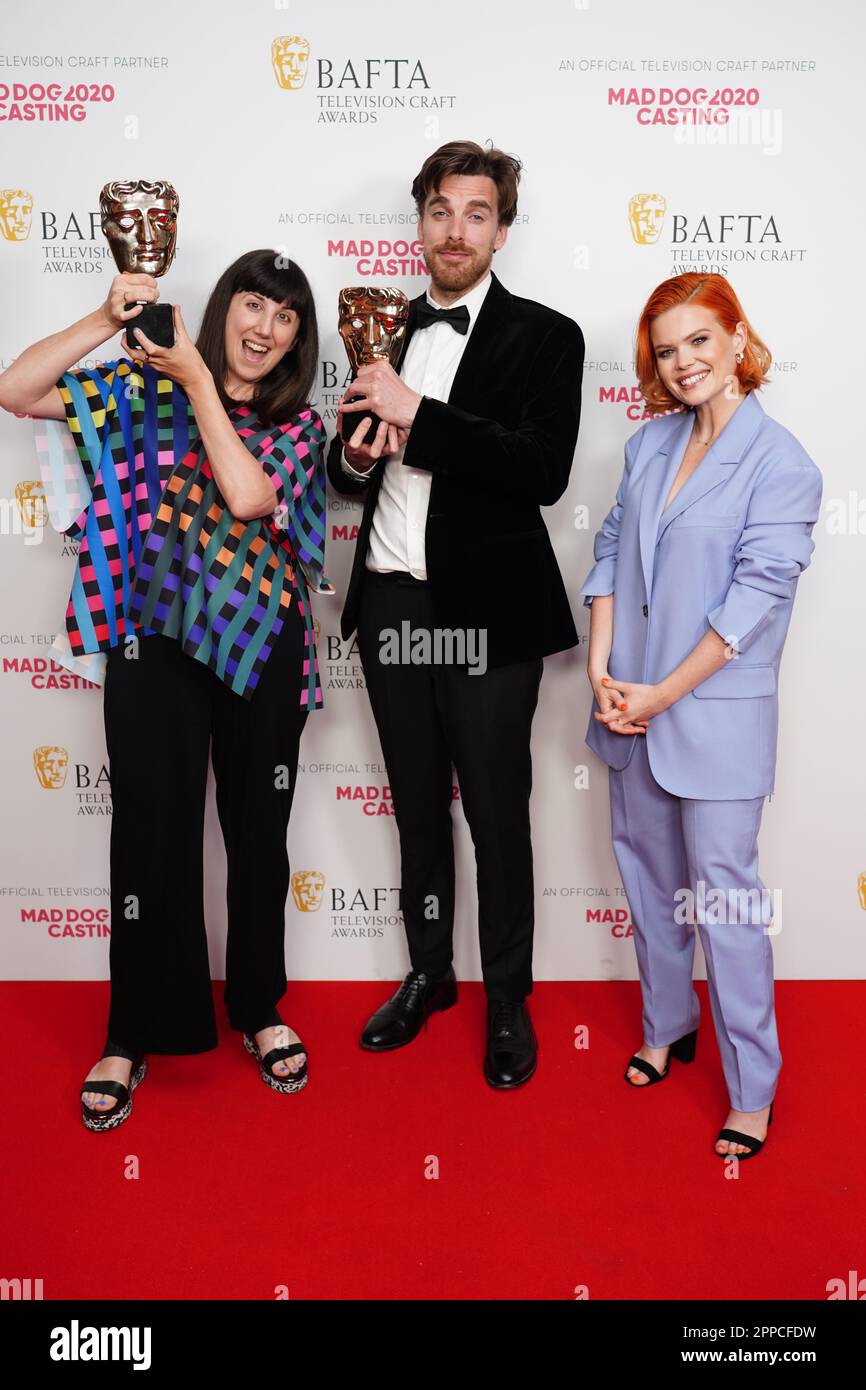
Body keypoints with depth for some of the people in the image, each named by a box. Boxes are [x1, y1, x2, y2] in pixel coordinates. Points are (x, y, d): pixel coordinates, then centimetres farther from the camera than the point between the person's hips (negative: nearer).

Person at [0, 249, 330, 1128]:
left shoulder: (299, 422, 5)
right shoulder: (144, 389, 6)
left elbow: (248, 496, -15)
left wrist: (200, 381, -10)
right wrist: (107, 320, -9)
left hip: (262, 648, 1)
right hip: (154, 641, 0)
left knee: (259, 832, 11)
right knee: (153, 836, 3)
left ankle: (259, 1008, 31)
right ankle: (136, 1034, 21)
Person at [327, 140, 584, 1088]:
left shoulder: (544, 337, -4)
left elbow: (544, 473, -18)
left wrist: (415, 415, -22)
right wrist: (355, 455, -5)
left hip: (485, 614, -5)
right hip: (389, 605, 5)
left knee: (497, 819, 6)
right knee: (417, 808, 17)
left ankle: (507, 1002, 25)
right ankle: (428, 974, 35)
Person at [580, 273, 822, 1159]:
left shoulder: (780, 464, -9)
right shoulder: (648, 443, 8)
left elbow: (756, 597, -15)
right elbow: (611, 551, 8)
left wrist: (662, 694, -15)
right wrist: (601, 670, -4)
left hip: (716, 712, -6)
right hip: (631, 708, 6)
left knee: (722, 895, 0)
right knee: (648, 875, 17)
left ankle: (752, 1088, 17)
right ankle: (666, 1027, 38)